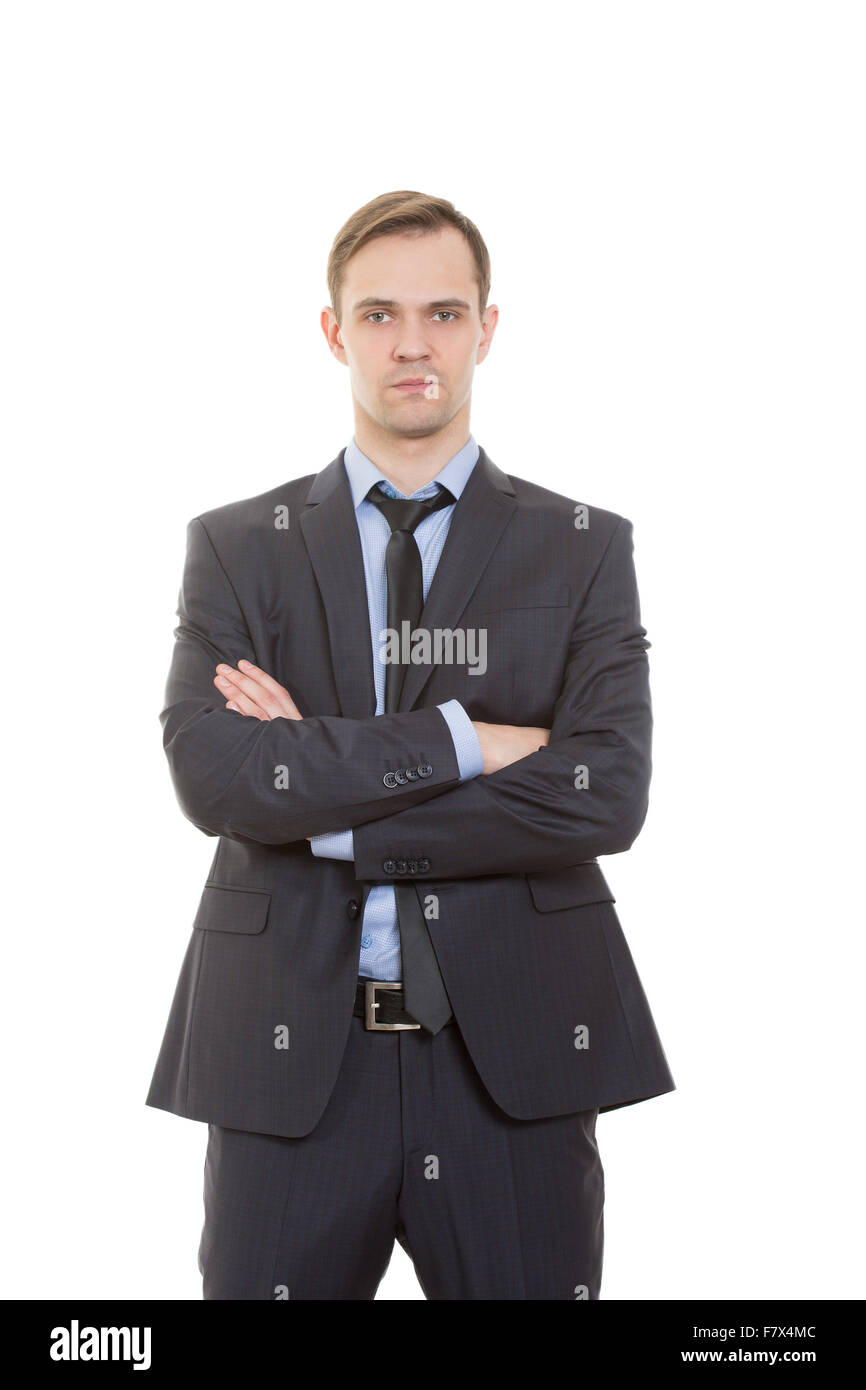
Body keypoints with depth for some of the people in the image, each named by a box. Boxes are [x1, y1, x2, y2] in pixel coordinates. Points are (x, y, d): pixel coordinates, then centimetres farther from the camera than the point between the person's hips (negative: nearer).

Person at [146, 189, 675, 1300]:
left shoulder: (582, 550, 5)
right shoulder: (236, 547, 6)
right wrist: (460, 740, -14)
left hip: (514, 1054, 0)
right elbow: (210, 775, -10)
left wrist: (332, 815, -11)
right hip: (289, 1054, 0)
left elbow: (606, 798, -10)